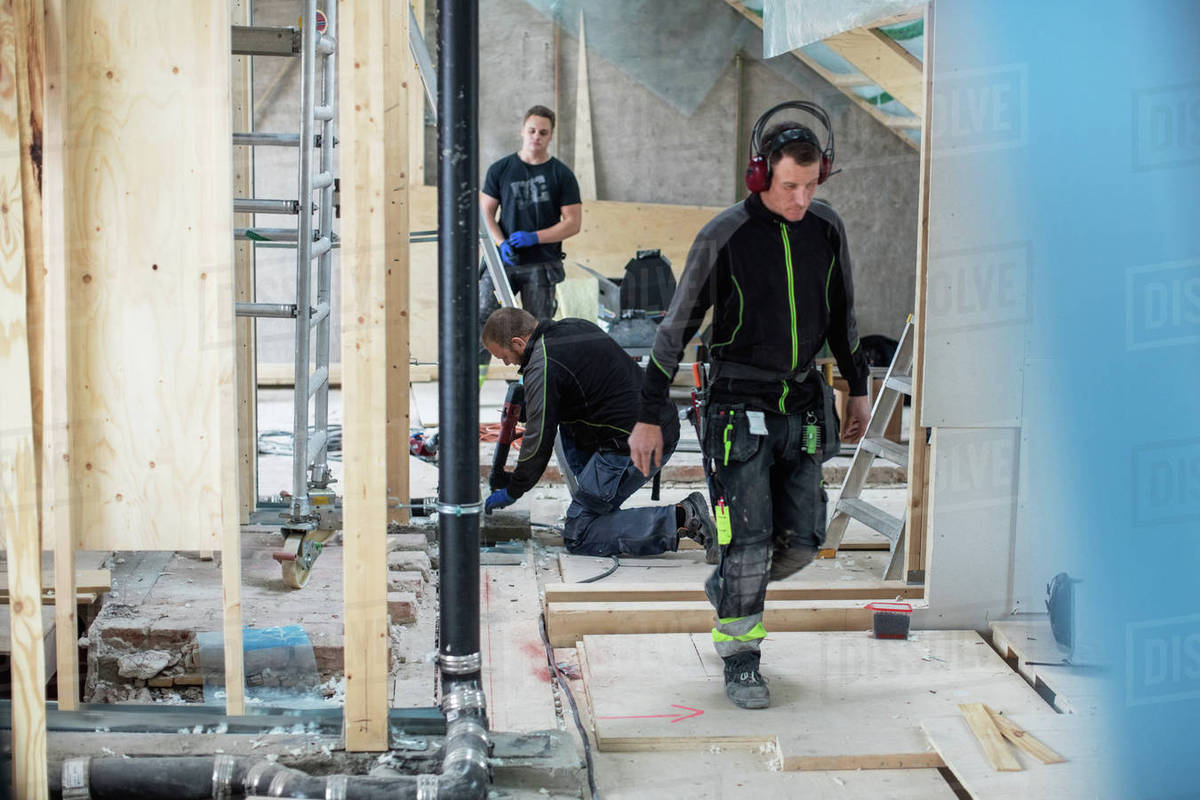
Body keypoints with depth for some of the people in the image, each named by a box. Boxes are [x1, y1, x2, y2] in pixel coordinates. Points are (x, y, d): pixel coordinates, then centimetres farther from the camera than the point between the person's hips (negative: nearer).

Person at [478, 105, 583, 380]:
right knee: (483, 314, -12)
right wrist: (501, 243, -11)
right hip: (502, 261, 1)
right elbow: (486, 213, 8)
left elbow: (573, 223, -1)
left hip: (542, 264, -1)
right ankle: (476, 371, -9)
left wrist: (534, 237, -13)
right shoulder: (500, 169, 7)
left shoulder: (561, 174, 3)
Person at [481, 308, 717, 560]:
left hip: (632, 443, -10)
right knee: (568, 424, 27)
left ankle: (680, 519, -13)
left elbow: (539, 443, -7)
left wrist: (511, 492, 8)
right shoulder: (576, 326, 16)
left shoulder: (542, 367, -11)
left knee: (577, 536, -1)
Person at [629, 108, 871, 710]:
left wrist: (858, 387, 22)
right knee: (749, 540, -8)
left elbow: (842, 313, 19)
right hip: (740, 406, -5)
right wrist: (649, 417, -6)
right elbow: (678, 327, -6)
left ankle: (728, 591, 32)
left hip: (802, 405, 5)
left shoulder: (827, 230, 3)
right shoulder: (724, 237, -11)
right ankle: (740, 665, 8)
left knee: (800, 541, 3)